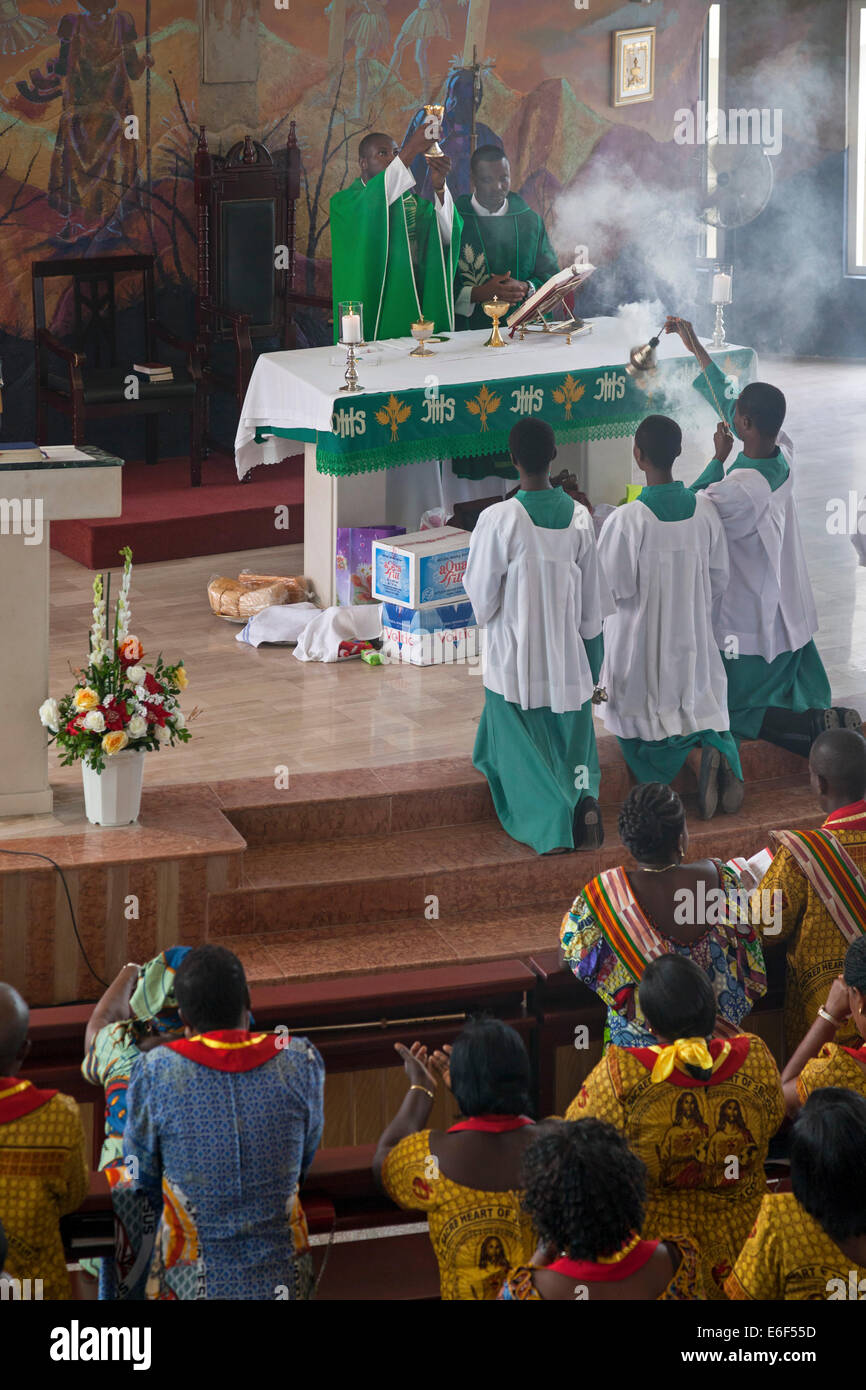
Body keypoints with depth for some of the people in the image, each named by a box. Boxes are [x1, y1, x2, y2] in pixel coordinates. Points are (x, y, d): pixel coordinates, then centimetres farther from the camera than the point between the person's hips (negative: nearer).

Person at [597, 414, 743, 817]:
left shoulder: (626, 521, -23)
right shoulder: (705, 512, -7)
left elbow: (613, 588, -14)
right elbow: (718, 583, 2)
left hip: (640, 641, -4)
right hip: (692, 640, 4)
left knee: (641, 726, 12)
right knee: (700, 705, 21)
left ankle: (696, 758, -17)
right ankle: (722, 753, -13)